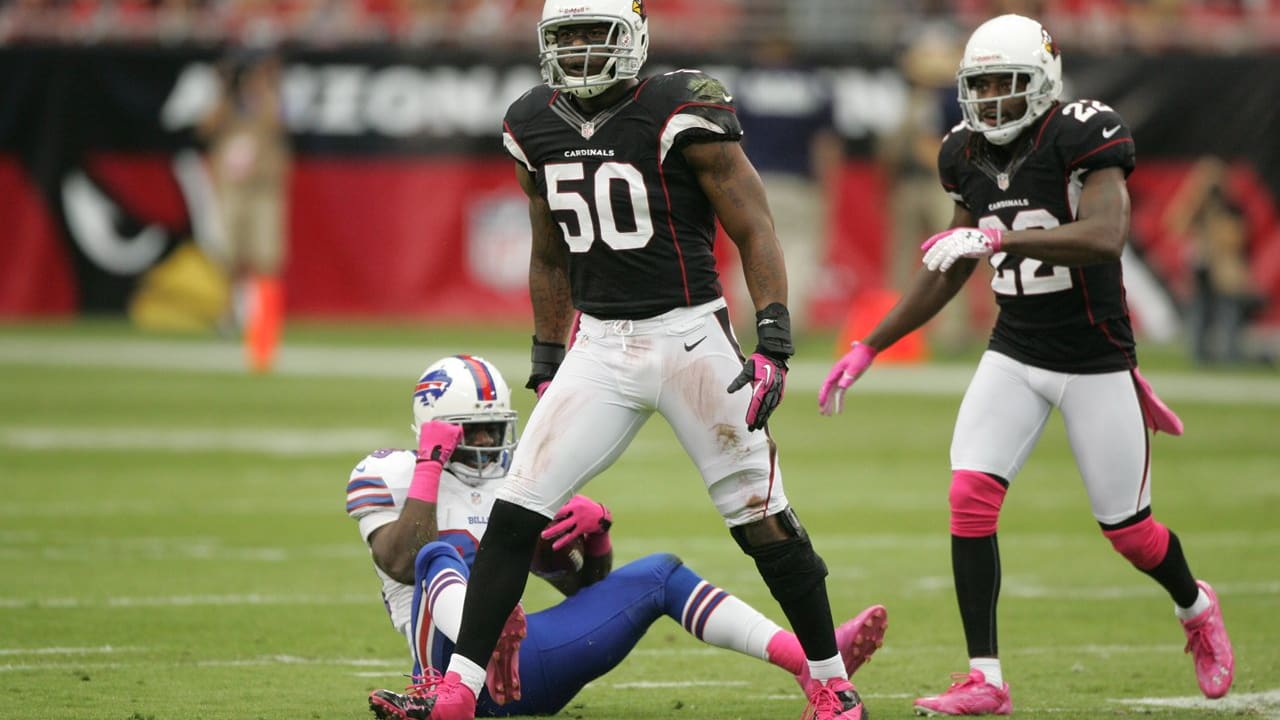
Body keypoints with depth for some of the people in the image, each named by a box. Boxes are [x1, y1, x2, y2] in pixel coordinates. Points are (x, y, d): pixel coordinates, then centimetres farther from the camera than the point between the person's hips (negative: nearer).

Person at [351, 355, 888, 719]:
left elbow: (585, 586, 19)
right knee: (441, 555, -34)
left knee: (657, 574, 1)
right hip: (451, 659, -6)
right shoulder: (392, 476, 6)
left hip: (521, 662, 6)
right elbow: (404, 562, -14)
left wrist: (595, 534, -3)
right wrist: (430, 467, -13)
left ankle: (809, 661, -14)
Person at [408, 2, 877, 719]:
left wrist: (774, 345, -16)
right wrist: (547, 363, 20)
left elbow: (755, 234, -8)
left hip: (688, 334, -5)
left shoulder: (680, 115, -12)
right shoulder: (534, 129, 6)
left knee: (765, 524, 1)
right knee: (514, 515, -5)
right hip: (598, 347, 5)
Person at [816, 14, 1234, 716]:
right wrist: (867, 348, 12)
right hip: (1014, 355, 5)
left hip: (1095, 361, -5)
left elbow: (1106, 236, -33)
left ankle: (1196, 608, 39)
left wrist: (997, 238, -39)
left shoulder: (1084, 135, -17)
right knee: (970, 496, -14)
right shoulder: (970, 155, 3)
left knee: (1126, 527, 5)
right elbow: (946, 273, 14)